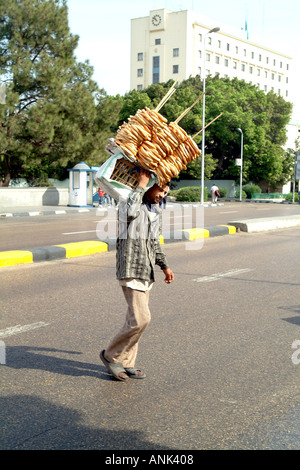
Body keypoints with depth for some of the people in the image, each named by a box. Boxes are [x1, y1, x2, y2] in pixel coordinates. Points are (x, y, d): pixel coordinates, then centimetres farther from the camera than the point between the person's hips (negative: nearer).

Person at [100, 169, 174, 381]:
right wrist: (141, 186, -26)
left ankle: (126, 363, 21)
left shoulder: (156, 210, 17)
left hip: (146, 270, 9)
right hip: (131, 268, -9)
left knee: (137, 319, 11)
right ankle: (111, 355, 5)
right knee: (141, 318, -12)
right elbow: (130, 212, -36)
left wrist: (164, 266, 26)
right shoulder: (129, 201, -9)